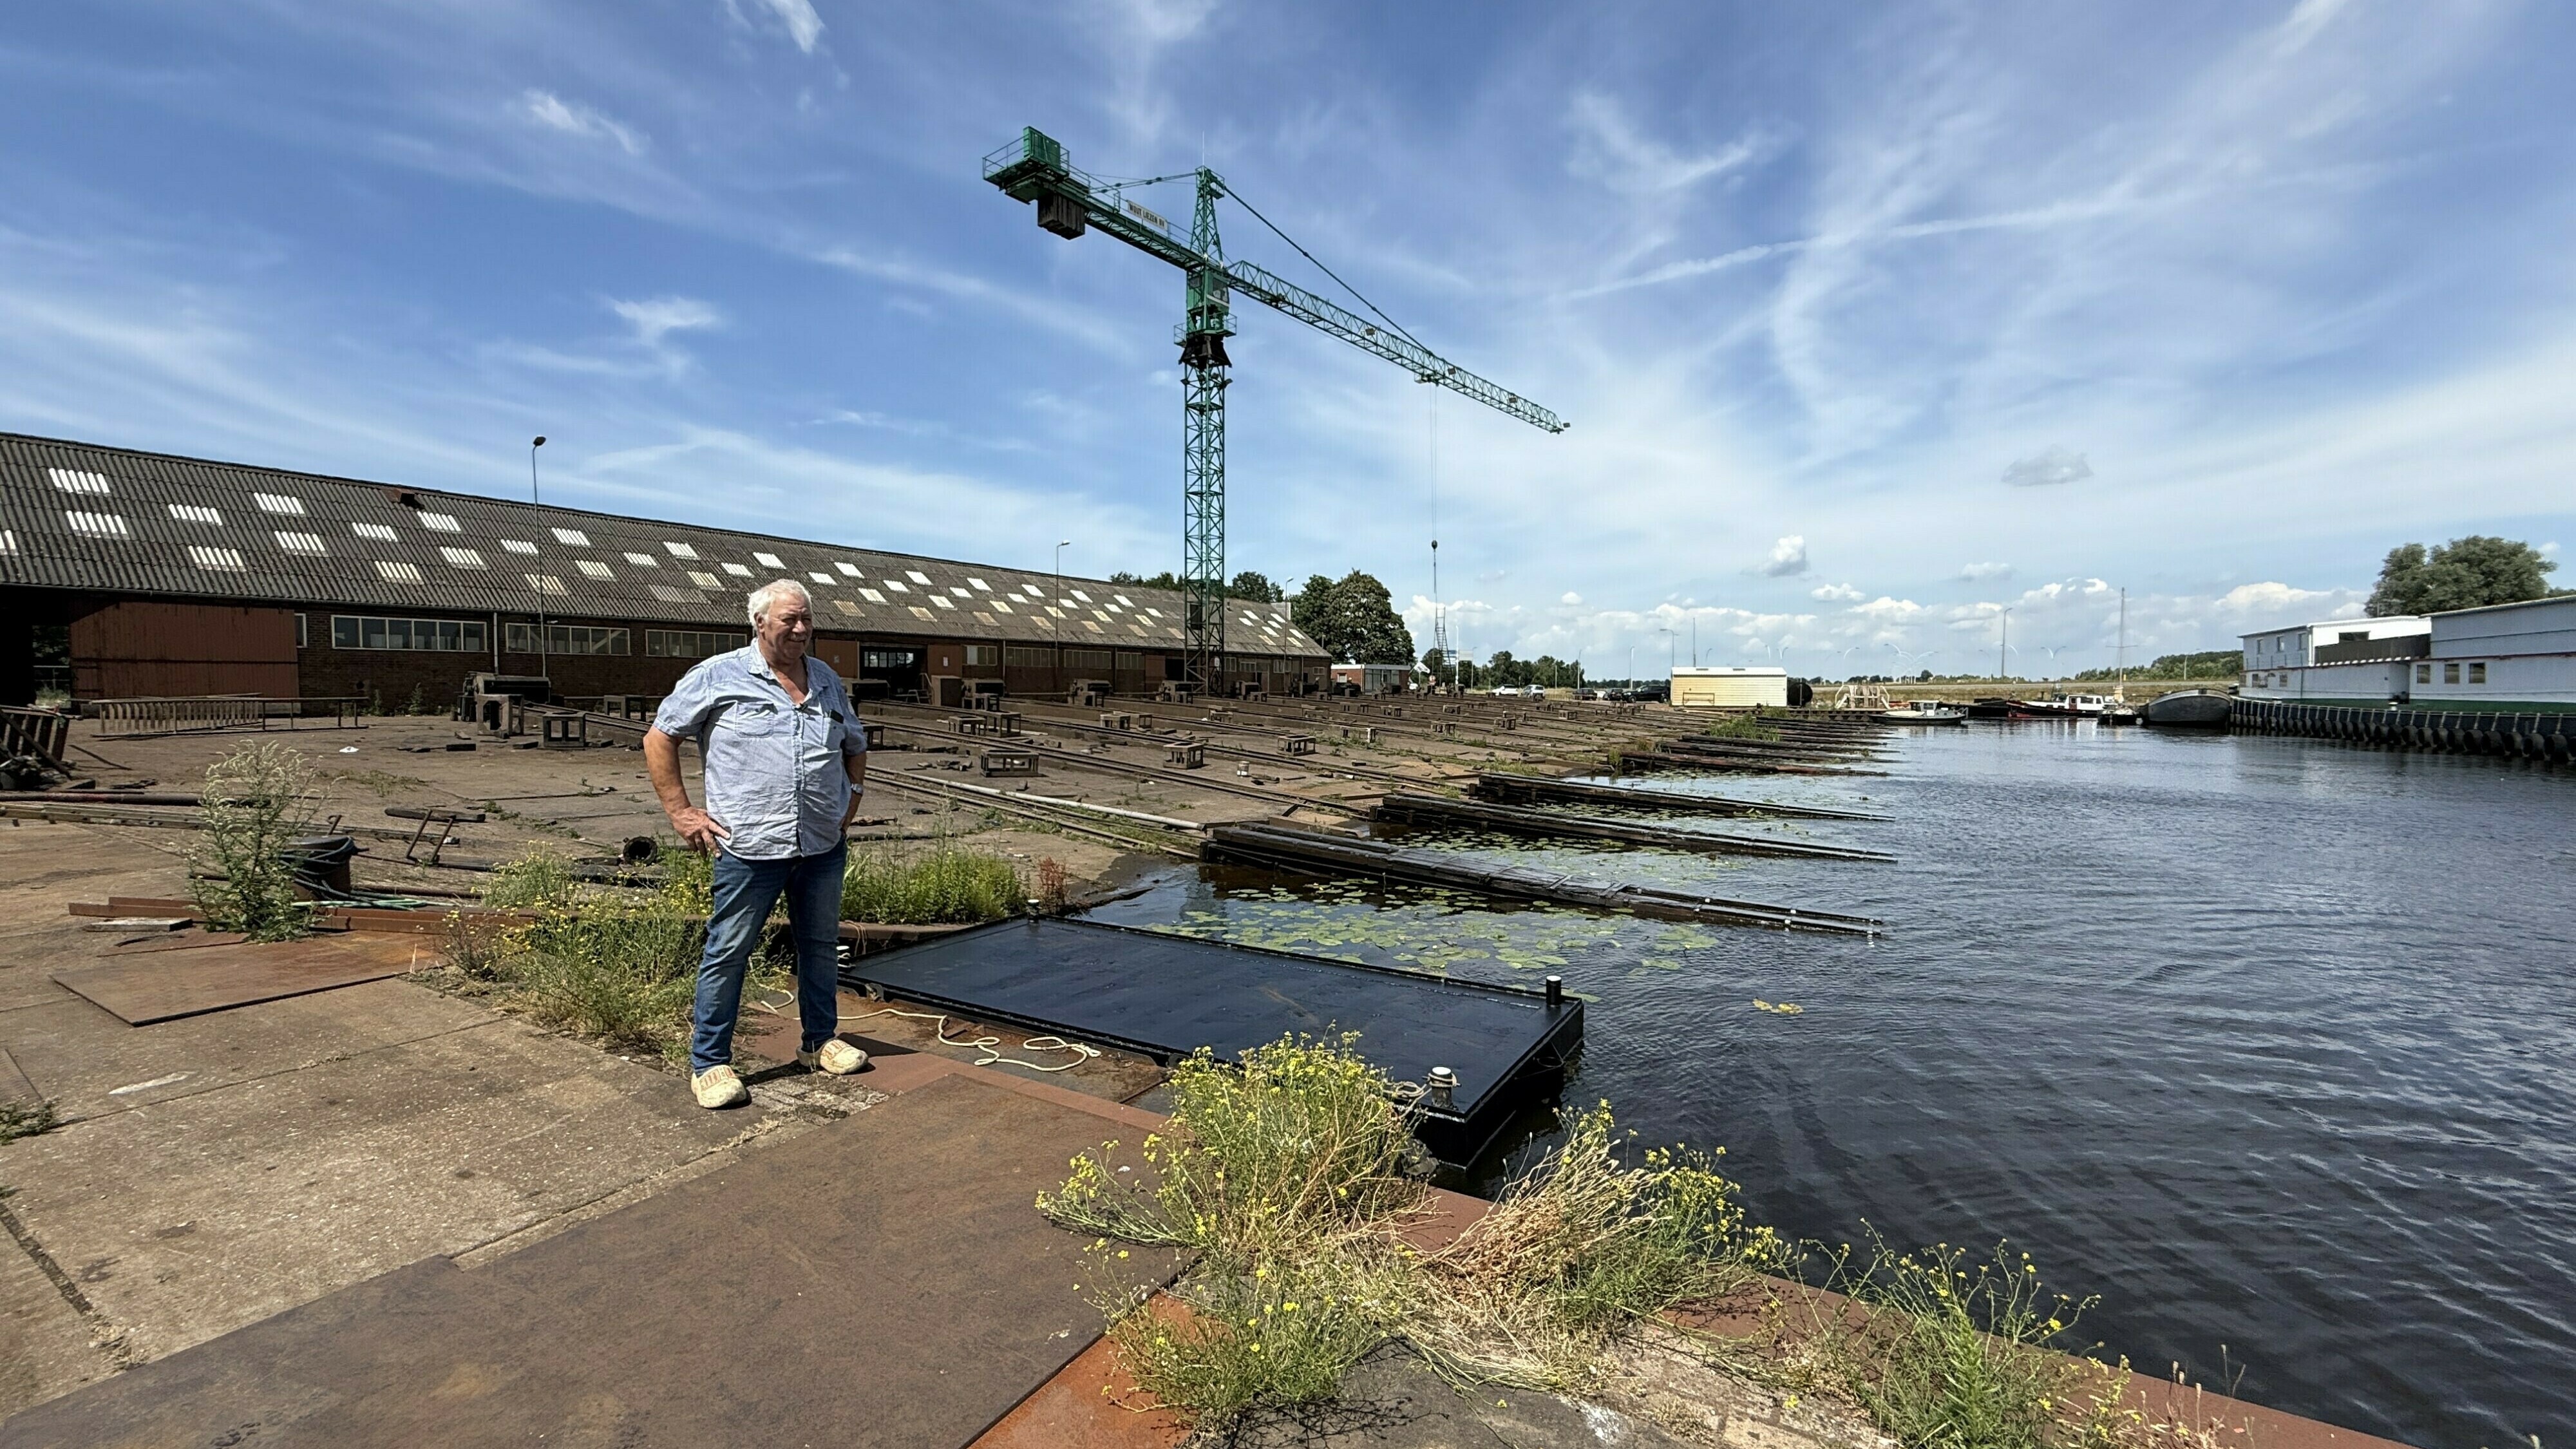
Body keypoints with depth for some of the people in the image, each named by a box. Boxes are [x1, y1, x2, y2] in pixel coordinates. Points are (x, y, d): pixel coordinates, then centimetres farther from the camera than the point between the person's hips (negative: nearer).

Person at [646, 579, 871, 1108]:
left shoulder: (827, 680, 12)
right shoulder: (718, 676, -3)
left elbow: (855, 746, 25)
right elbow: (659, 739, 1)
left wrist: (852, 797, 13)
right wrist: (680, 811, -4)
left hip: (824, 846, 5)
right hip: (749, 847, -5)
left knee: (821, 945, 15)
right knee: (727, 953, 3)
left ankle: (821, 1041, 31)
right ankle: (709, 1062, 18)